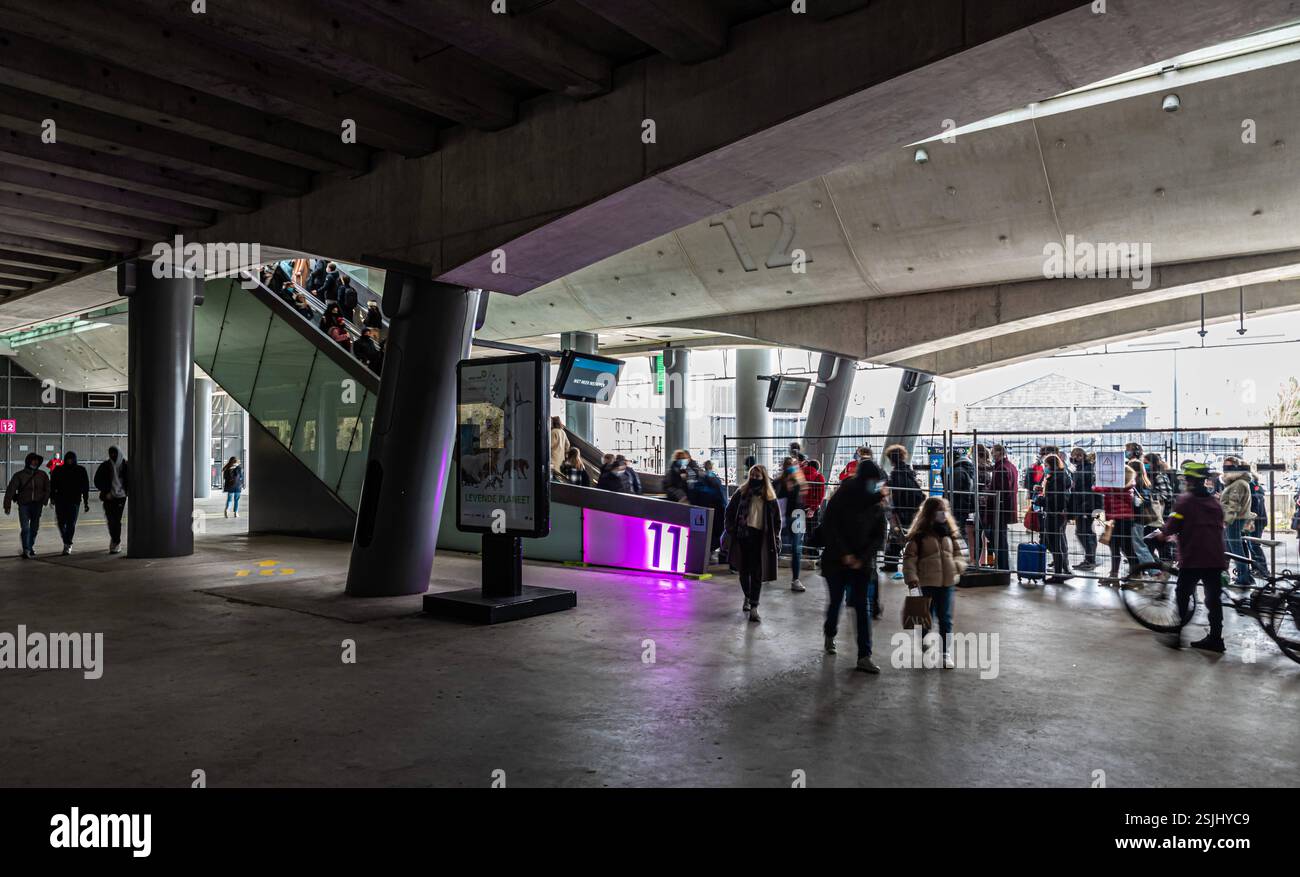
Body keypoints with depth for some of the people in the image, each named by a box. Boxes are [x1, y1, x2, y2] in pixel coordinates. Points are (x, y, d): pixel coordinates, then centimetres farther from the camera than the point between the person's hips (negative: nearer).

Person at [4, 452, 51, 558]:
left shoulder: (42, 475, 5)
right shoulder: (19, 475, -1)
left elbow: (47, 489, 9)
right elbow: (10, 490, -4)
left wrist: (44, 501, -6)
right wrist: (7, 506, -11)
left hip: (37, 505, 2)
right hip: (24, 505, -2)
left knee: (34, 527, 9)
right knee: (25, 528, -11)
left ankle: (31, 547, 27)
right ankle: (26, 550, -11)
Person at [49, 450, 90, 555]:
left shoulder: (81, 470, 4)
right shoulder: (58, 470, 7)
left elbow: (86, 487, 4)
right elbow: (52, 485, 7)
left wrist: (86, 501, 1)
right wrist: (52, 498, -4)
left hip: (74, 501, -2)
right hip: (60, 501, 2)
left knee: (71, 523, -7)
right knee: (61, 523, 4)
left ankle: (68, 545, -2)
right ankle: (67, 543, 25)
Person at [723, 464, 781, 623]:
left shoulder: (769, 497, 4)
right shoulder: (741, 493, 4)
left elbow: (777, 519, 10)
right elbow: (730, 511, 10)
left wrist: (775, 537, 3)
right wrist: (731, 529, 1)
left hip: (760, 538, -1)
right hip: (743, 536, 2)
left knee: (757, 573, -5)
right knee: (743, 570, 12)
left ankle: (754, 608, -3)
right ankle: (748, 597, 36)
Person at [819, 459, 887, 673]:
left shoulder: (877, 503, 0)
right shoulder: (841, 498, -9)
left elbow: (879, 536, 1)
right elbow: (829, 528, -11)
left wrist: (862, 558, -11)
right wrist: (845, 554, -16)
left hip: (863, 564, 2)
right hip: (836, 560, -2)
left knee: (863, 607, -4)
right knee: (836, 601, 11)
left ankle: (864, 656, -4)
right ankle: (830, 635, 40)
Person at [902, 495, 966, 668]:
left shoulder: (948, 533, 10)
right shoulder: (919, 534, -6)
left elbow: (957, 553, 19)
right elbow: (909, 557, -8)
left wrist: (958, 564, -2)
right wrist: (911, 577, -17)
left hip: (947, 583, 4)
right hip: (927, 583, -4)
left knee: (946, 619, 4)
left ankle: (946, 654, 10)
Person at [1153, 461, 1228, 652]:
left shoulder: (1185, 500, -7)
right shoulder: (1215, 502, 11)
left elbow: (1172, 525, -12)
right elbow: (1219, 528, 17)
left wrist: (1162, 534, 9)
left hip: (1192, 559, -5)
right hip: (1215, 559, 5)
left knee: (1182, 596, 5)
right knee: (1214, 599, 9)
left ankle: (1177, 635, 6)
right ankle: (1215, 639, 12)